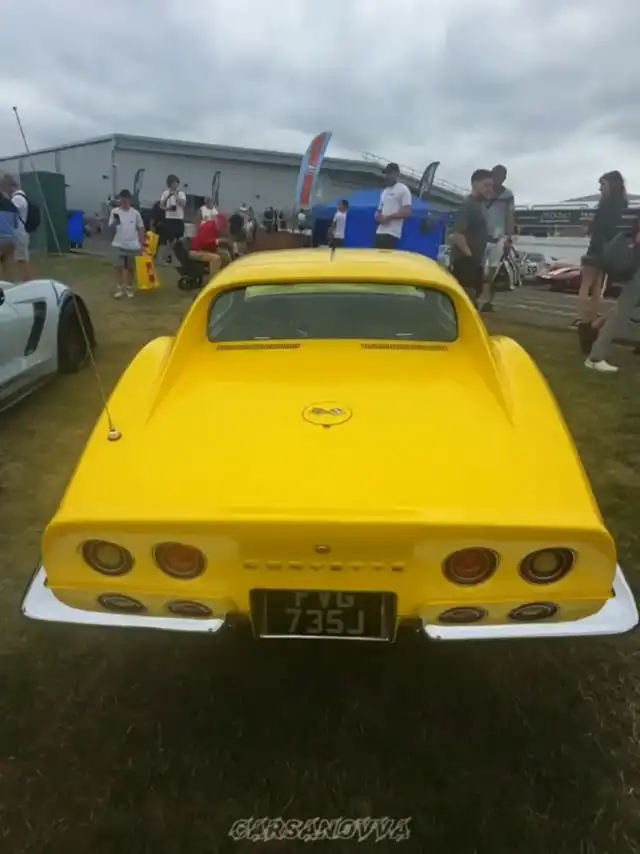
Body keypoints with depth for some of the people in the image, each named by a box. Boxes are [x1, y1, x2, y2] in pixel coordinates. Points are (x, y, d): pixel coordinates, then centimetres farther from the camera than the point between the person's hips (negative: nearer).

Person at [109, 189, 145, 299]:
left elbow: (140, 228, 7)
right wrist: (115, 222, -21)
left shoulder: (135, 213, 0)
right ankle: (120, 288, 7)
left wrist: (141, 243, 2)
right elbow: (111, 228, 0)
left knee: (131, 267, 8)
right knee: (118, 266, -1)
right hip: (119, 245, -1)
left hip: (133, 245, 1)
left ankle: (129, 287, 21)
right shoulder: (114, 211, -2)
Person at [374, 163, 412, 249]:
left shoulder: (403, 189, -2)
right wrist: (378, 216, 2)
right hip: (380, 232, 8)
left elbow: (407, 212, -12)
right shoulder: (385, 191, 22)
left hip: (392, 234, -8)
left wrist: (388, 217, -13)